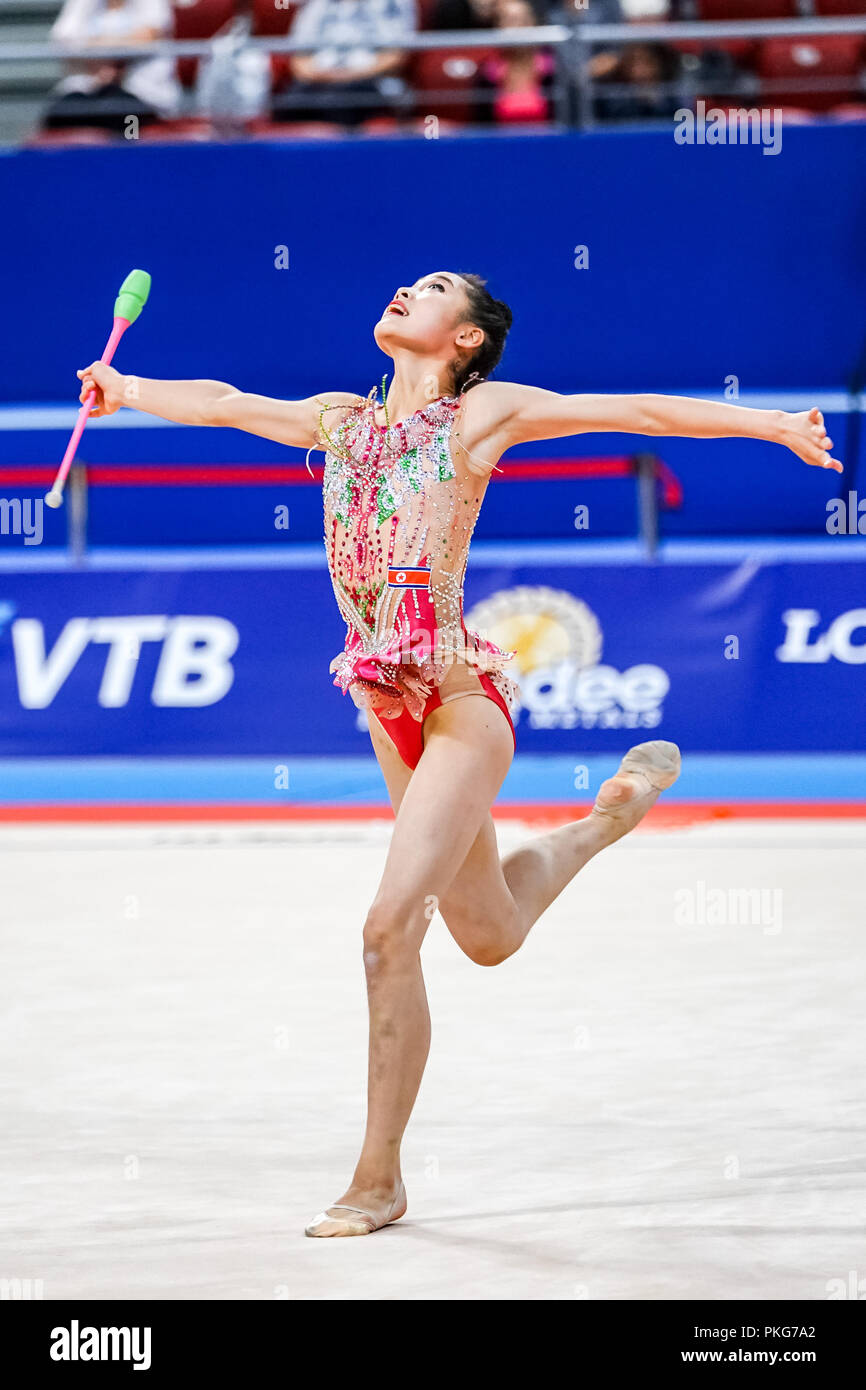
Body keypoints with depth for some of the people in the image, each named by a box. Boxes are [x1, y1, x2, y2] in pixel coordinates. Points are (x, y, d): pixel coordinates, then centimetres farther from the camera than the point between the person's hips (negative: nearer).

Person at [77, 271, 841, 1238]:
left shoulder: (480, 415, -2)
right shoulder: (341, 423, 13)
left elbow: (637, 411, -2)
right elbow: (225, 404, 27)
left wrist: (769, 423, -5)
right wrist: (130, 390, 38)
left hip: (459, 698, -6)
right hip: (387, 705, 6)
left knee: (390, 928, -16)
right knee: (489, 936, 18)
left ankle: (378, 1181, -7)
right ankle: (616, 811, 46)